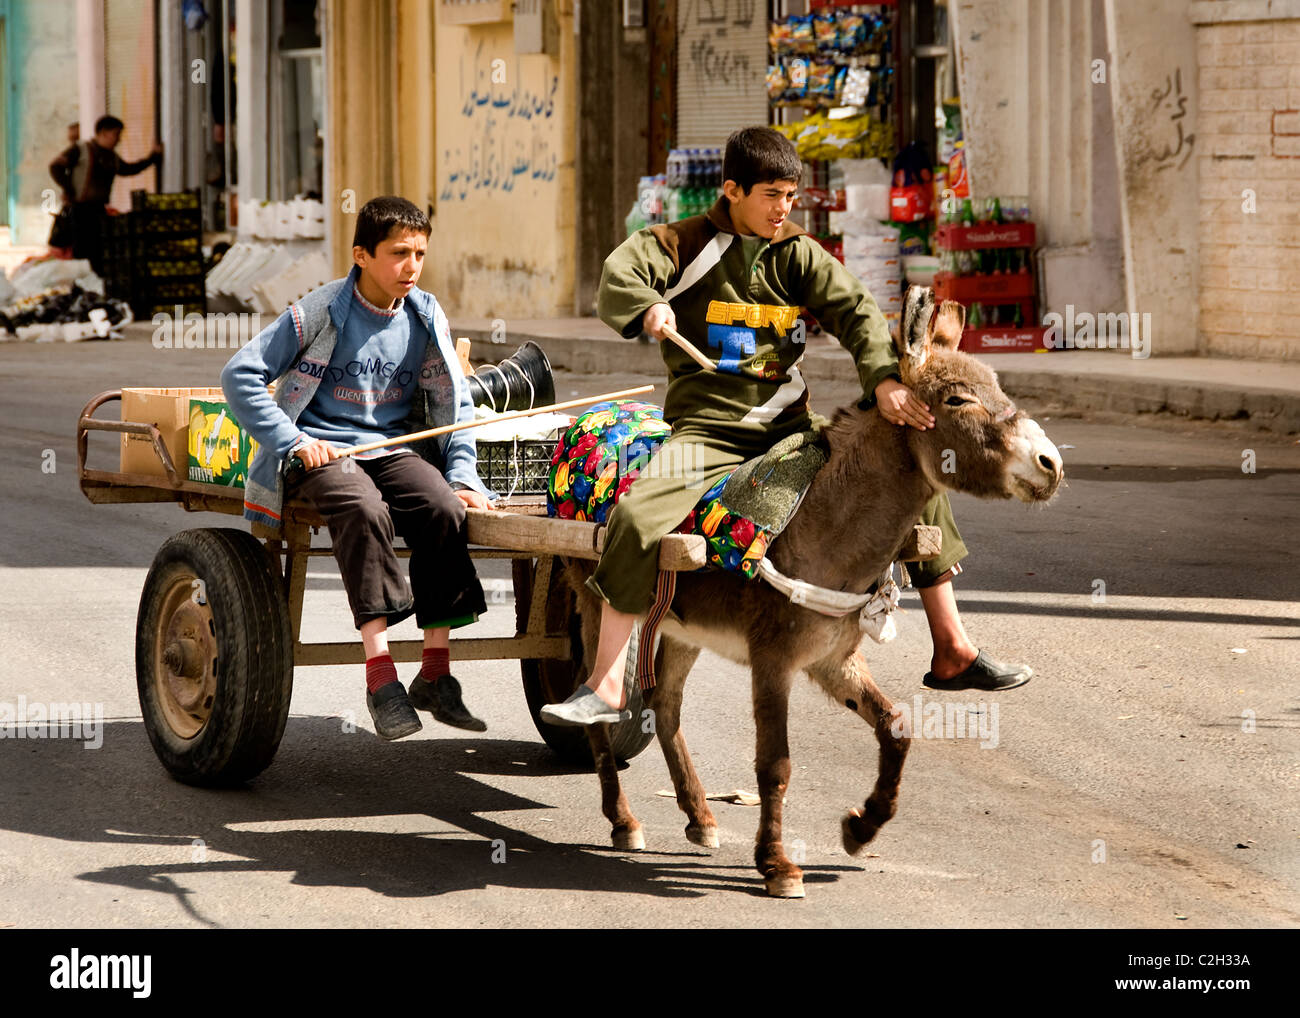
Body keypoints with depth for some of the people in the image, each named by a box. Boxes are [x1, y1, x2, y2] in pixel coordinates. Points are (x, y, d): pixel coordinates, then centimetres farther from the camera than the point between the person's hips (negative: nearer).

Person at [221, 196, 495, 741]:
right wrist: (293, 441, -14)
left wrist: (463, 475, -1)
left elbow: (453, 403, 14)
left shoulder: (426, 317, 6)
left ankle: (435, 674, -20)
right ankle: (380, 674, -37)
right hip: (321, 447, -4)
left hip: (394, 446, 4)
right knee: (364, 510, -36)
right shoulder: (322, 312, -7)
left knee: (444, 508, -27)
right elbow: (240, 375, -6)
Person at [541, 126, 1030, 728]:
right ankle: (605, 689, -23)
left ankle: (951, 651, 7)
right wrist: (649, 307, -36)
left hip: (789, 429, 4)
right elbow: (619, 277, -13)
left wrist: (885, 380, -23)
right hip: (708, 430, -4)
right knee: (637, 514, -30)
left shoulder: (797, 255, 9)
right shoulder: (686, 245, 2)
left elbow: (855, 311, -4)